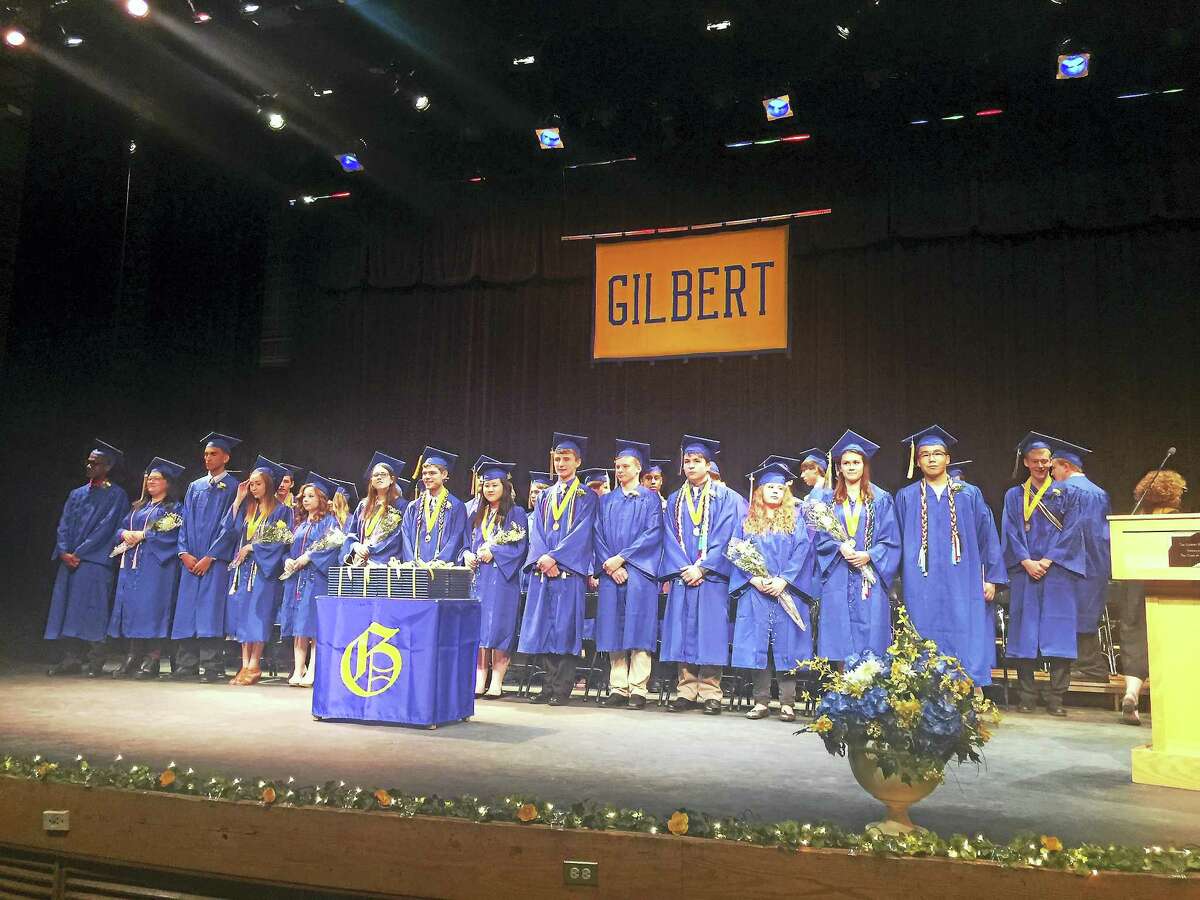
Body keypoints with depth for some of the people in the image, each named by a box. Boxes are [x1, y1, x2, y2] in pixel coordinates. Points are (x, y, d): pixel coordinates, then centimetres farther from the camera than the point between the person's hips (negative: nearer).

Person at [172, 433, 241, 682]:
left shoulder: (233, 487, 1)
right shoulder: (194, 487, 17)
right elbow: (185, 521, 13)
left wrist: (209, 557, -13)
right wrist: (184, 552, -2)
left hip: (216, 559, -5)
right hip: (191, 559, 5)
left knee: (211, 610, -8)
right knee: (187, 610, 2)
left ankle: (211, 667, -6)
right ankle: (186, 665, 6)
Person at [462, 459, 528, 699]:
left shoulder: (516, 513, 3)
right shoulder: (476, 516, 20)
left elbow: (519, 546, -6)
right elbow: (468, 543, 21)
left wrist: (493, 553, -15)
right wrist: (467, 554, -1)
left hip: (502, 578, -5)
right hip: (477, 578, 5)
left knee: (498, 626, -9)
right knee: (478, 626, -1)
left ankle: (496, 682, -5)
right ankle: (479, 681, 1)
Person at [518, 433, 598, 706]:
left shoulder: (586, 497, 5)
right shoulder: (545, 496, 18)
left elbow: (582, 532, -7)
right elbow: (536, 531, 9)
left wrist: (554, 557, -16)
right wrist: (542, 558, -10)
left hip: (569, 570, -4)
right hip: (542, 569, 5)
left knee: (565, 626, -6)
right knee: (544, 628, 3)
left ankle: (562, 689, -2)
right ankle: (550, 686, 10)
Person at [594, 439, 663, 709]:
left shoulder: (650, 498, 6)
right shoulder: (606, 501, 17)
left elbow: (653, 534, -5)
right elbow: (599, 535, 9)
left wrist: (621, 558, -12)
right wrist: (610, 565, -7)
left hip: (639, 573, -4)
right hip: (610, 572, 4)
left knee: (638, 630, -6)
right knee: (614, 631, 2)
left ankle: (638, 690, -5)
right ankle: (618, 688, 5)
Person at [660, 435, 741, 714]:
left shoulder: (725, 498, 5)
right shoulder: (675, 500, 15)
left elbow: (725, 537, -5)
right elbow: (670, 538, 8)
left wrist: (702, 567, -13)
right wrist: (682, 569, -7)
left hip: (712, 576, -3)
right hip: (682, 576, 3)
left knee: (710, 635, -5)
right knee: (683, 634, 1)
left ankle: (710, 694, 0)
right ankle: (687, 692, 6)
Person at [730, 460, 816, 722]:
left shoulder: (796, 518, 7)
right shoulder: (748, 521, 12)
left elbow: (802, 550, -3)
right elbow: (738, 553, 6)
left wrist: (783, 580, -13)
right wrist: (754, 579, -10)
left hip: (786, 591, -1)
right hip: (756, 592, 2)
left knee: (786, 645, -2)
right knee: (758, 646, 1)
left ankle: (787, 703, 2)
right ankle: (761, 702, 6)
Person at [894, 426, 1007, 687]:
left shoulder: (969, 495, 9)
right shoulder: (906, 497, 9)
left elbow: (988, 536, 7)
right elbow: (898, 542, 8)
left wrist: (992, 577, 0)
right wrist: (900, 582, 4)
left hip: (963, 584, 0)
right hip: (922, 587, 0)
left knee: (967, 646, -4)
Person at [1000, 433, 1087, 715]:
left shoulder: (1063, 493, 10)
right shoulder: (1014, 495, 13)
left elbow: (1069, 532, 1)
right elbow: (1010, 532, 4)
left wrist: (1048, 561, -10)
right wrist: (1027, 562, -10)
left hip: (1057, 571, -1)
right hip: (1024, 572, 1)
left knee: (1057, 634, -5)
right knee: (1025, 633, -1)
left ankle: (1056, 698, -1)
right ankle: (1027, 696, 4)